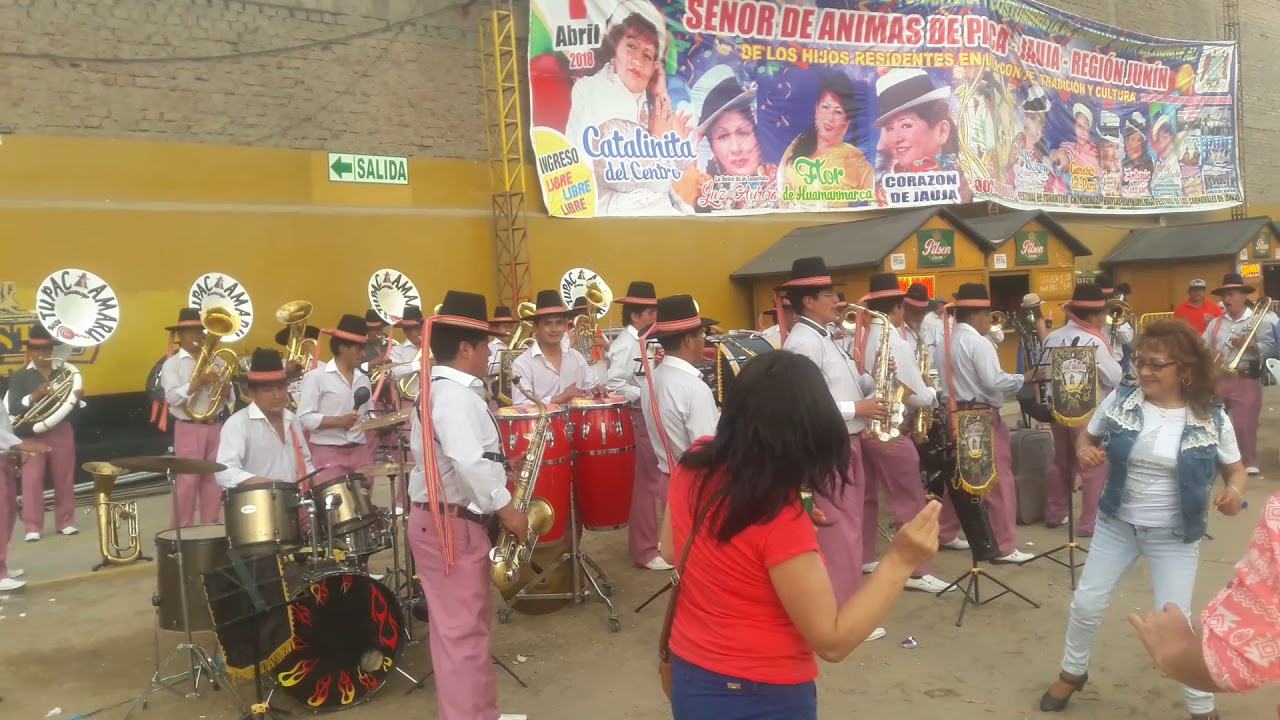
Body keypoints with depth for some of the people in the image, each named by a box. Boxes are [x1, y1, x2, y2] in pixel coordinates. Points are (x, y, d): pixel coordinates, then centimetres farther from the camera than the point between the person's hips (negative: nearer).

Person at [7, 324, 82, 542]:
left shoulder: (65, 372, 5)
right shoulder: (19, 376, 0)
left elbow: (74, 402, 6)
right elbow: (12, 408, -9)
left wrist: (78, 398, -17)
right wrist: (34, 396, -23)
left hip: (61, 432, 2)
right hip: (32, 435, -2)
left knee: (64, 479, 7)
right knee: (32, 480, -3)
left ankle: (65, 522, 17)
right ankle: (33, 527, 4)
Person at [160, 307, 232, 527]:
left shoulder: (216, 360, 10)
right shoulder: (172, 364, -1)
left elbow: (230, 397, 9)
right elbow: (173, 398, -15)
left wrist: (226, 390, -13)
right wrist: (198, 381, -22)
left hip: (216, 427, 4)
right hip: (188, 429, -4)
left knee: (214, 479, 7)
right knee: (188, 481, -2)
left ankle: (210, 526, 17)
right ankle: (182, 529, 9)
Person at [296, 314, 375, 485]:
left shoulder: (363, 379, 14)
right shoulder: (316, 376, -4)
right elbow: (304, 418, -11)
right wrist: (338, 421, -19)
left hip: (360, 451, 6)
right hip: (328, 453, -6)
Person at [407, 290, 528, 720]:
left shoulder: (438, 389, 13)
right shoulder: (454, 396, -21)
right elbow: (469, 462, -31)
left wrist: (500, 475, 12)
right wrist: (506, 508, -22)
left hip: (449, 518, 11)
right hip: (451, 524, -11)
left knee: (467, 623, 20)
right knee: (463, 629, -1)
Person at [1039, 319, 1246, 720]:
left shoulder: (1212, 419, -13)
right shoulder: (1120, 401, -10)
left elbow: (1235, 469, 1)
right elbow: (1088, 436, 6)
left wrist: (1234, 491, -21)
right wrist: (1085, 451, -17)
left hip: (1174, 536, -2)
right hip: (1116, 524, 2)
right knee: (1086, 605, 7)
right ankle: (1072, 673, 35)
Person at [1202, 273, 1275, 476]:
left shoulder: (1259, 320, 0)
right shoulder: (1216, 323, 12)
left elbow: (1270, 347, -7)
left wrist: (1247, 344, -19)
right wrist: (1209, 353, -16)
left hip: (1246, 380, -4)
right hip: (1217, 379, 4)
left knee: (1245, 423, -6)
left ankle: (1250, 463, 6)